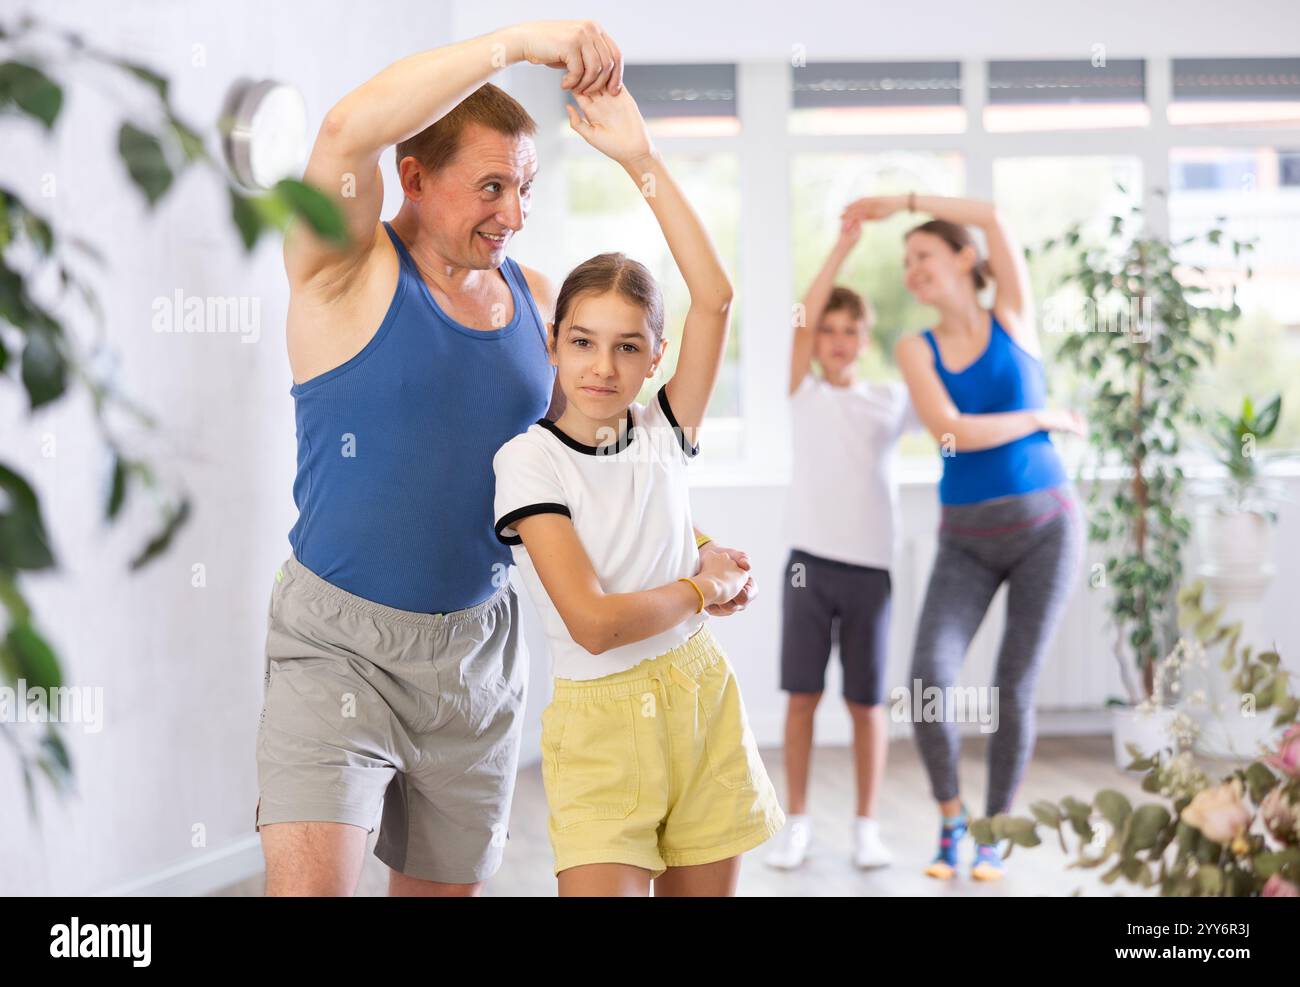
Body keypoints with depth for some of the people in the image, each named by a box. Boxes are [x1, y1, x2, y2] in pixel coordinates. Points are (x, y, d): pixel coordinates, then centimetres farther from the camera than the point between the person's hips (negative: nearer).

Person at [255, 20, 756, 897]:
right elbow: (350, 130, -28)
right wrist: (520, 42, -31)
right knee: (309, 880, -18)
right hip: (340, 639, -5)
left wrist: (695, 555, 6)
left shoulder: (536, 299, 8)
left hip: (479, 646, 5)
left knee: (447, 884, 13)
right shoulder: (351, 270, -8)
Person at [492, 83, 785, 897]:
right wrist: (706, 586, -2)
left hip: (702, 700, 4)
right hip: (601, 718, -4)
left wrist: (643, 162, -8)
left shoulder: (663, 435, 4)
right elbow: (593, 622, -16)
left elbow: (715, 297, -6)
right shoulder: (528, 460, -8)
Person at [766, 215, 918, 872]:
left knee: (868, 699, 5)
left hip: (870, 567, 1)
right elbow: (803, 314, -7)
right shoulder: (803, 393, 5)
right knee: (802, 693, 0)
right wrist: (843, 247, -12)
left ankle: (867, 826, 16)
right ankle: (797, 823, 10)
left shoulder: (892, 400, 10)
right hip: (811, 561, -1)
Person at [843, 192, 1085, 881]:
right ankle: (951, 821, 3)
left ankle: (994, 835, 15)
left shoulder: (1013, 316, 2)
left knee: (1013, 691, -5)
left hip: (1044, 526, -1)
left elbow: (994, 218, -13)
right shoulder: (915, 349, 2)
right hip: (966, 540, 1)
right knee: (930, 677, -19)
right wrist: (1044, 417, -9)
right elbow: (950, 431, -15)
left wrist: (904, 201, -4)